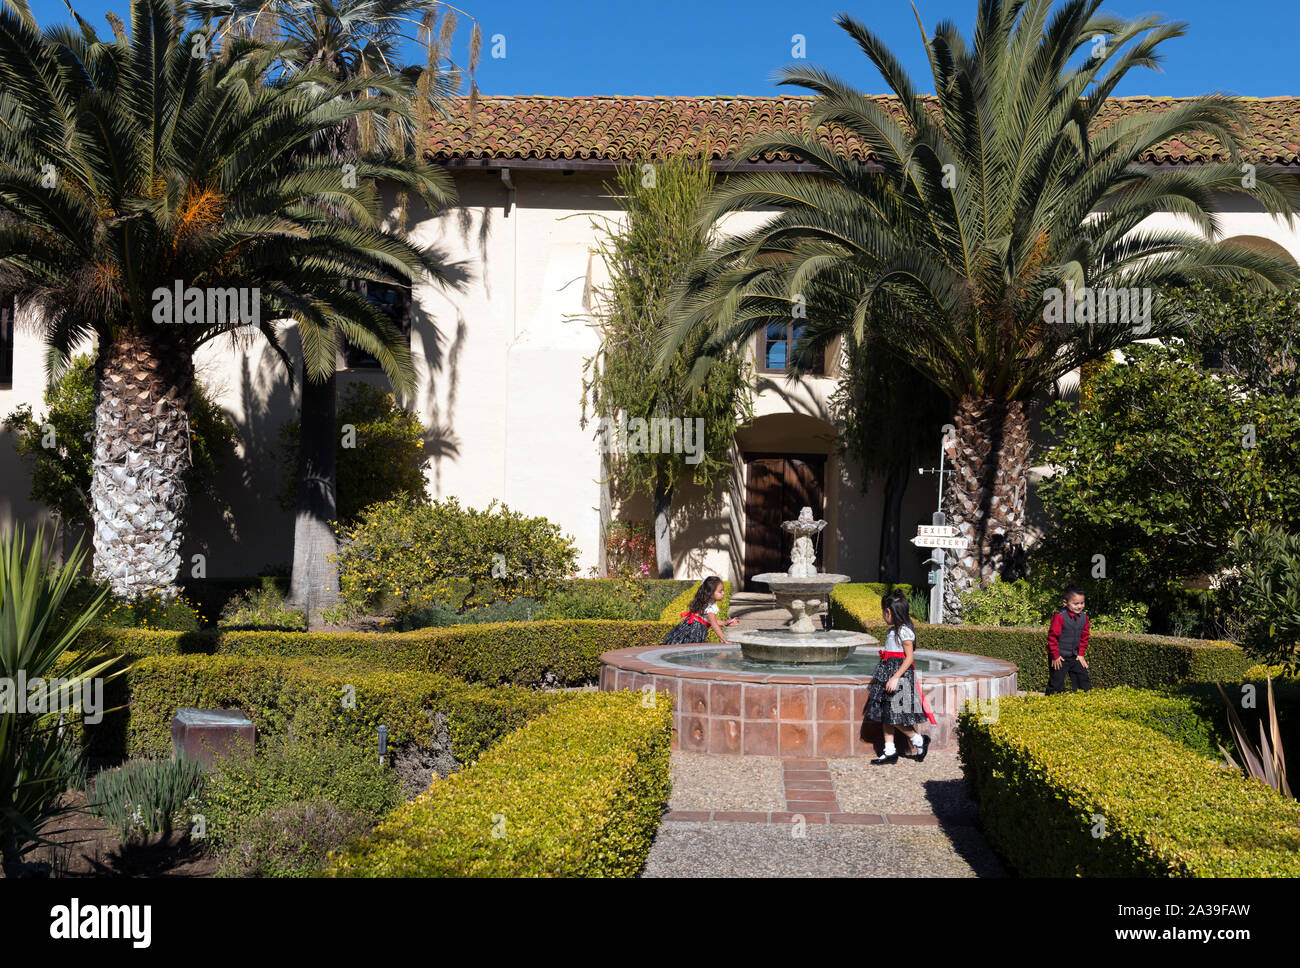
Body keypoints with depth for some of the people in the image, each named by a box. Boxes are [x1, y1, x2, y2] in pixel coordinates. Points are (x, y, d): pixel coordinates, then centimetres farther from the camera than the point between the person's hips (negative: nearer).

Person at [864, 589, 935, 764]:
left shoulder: (904, 631, -14)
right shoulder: (893, 630, 14)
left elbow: (909, 657, -17)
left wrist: (896, 677, -23)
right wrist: (879, 676, 22)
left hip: (900, 673, -10)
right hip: (887, 672, 10)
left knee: (895, 716, -8)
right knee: (885, 715, 8)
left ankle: (919, 739, 11)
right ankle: (889, 751, 12)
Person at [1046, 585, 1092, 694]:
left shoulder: (1083, 617, 0)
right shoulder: (1059, 617, -21)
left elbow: (1084, 636, 12)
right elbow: (1052, 636, -17)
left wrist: (1081, 654, 10)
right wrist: (1055, 656, -13)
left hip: (1074, 657, 6)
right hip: (1059, 658, -6)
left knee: (1083, 679, 12)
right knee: (1056, 685, 1)